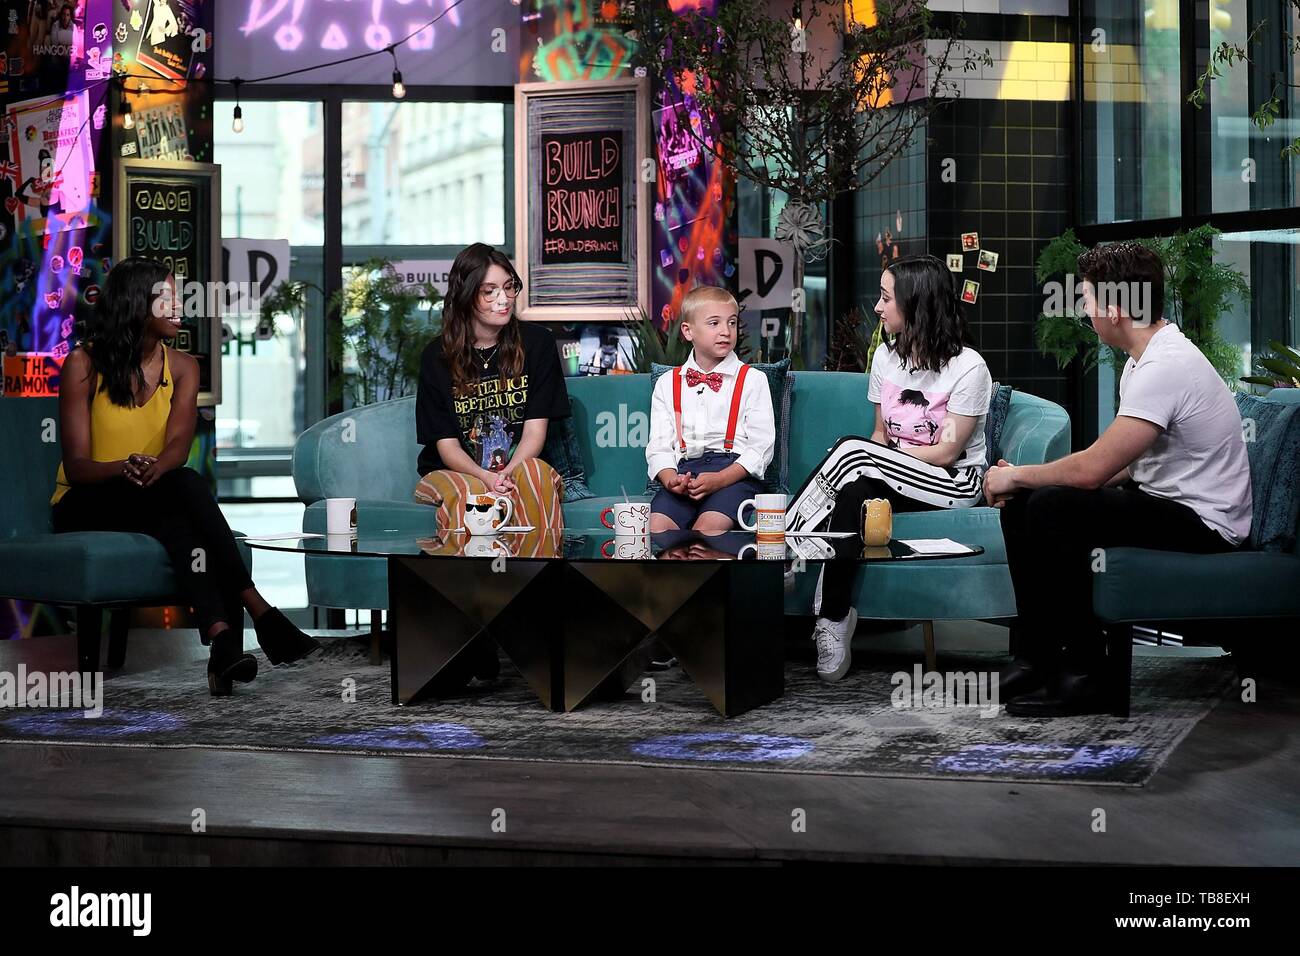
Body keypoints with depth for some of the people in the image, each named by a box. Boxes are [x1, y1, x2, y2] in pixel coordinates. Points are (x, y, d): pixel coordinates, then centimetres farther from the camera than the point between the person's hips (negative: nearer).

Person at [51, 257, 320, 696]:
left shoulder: (181, 367, 4)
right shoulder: (84, 363, -8)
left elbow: (178, 445, -13)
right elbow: (76, 465, -14)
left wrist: (156, 467, -38)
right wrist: (123, 469, -37)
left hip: (153, 502, 3)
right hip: (84, 506, -3)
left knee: (179, 521, -36)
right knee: (186, 483, -33)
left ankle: (222, 638, -55)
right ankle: (258, 610, -44)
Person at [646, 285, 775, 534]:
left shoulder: (753, 381, 10)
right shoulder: (667, 383, 18)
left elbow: (761, 446, 1)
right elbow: (659, 445, 13)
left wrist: (719, 479, -15)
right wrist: (670, 478, -11)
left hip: (735, 471, -2)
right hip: (683, 469, 2)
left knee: (710, 526, -32)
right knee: (656, 527, -26)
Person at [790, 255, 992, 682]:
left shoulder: (968, 368, -12)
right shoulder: (886, 355, 9)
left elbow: (946, 452, -14)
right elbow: (881, 435, 10)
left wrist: (876, 456, -14)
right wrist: (859, 463, -12)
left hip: (954, 483, -6)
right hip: (890, 483, 6)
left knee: (853, 452, -30)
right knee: (853, 495, -32)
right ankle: (834, 622, -35)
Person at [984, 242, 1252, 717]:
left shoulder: (1165, 369, -24)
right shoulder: (1145, 358, 9)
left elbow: (1093, 470, -26)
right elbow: (1120, 465, 12)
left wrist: (1018, 476, -9)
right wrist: (1022, 480, 2)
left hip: (1204, 523, -10)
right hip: (1162, 498, 10)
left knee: (1053, 508, -26)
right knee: (1020, 503, 4)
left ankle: (1084, 674, -17)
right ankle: (1038, 655, 7)